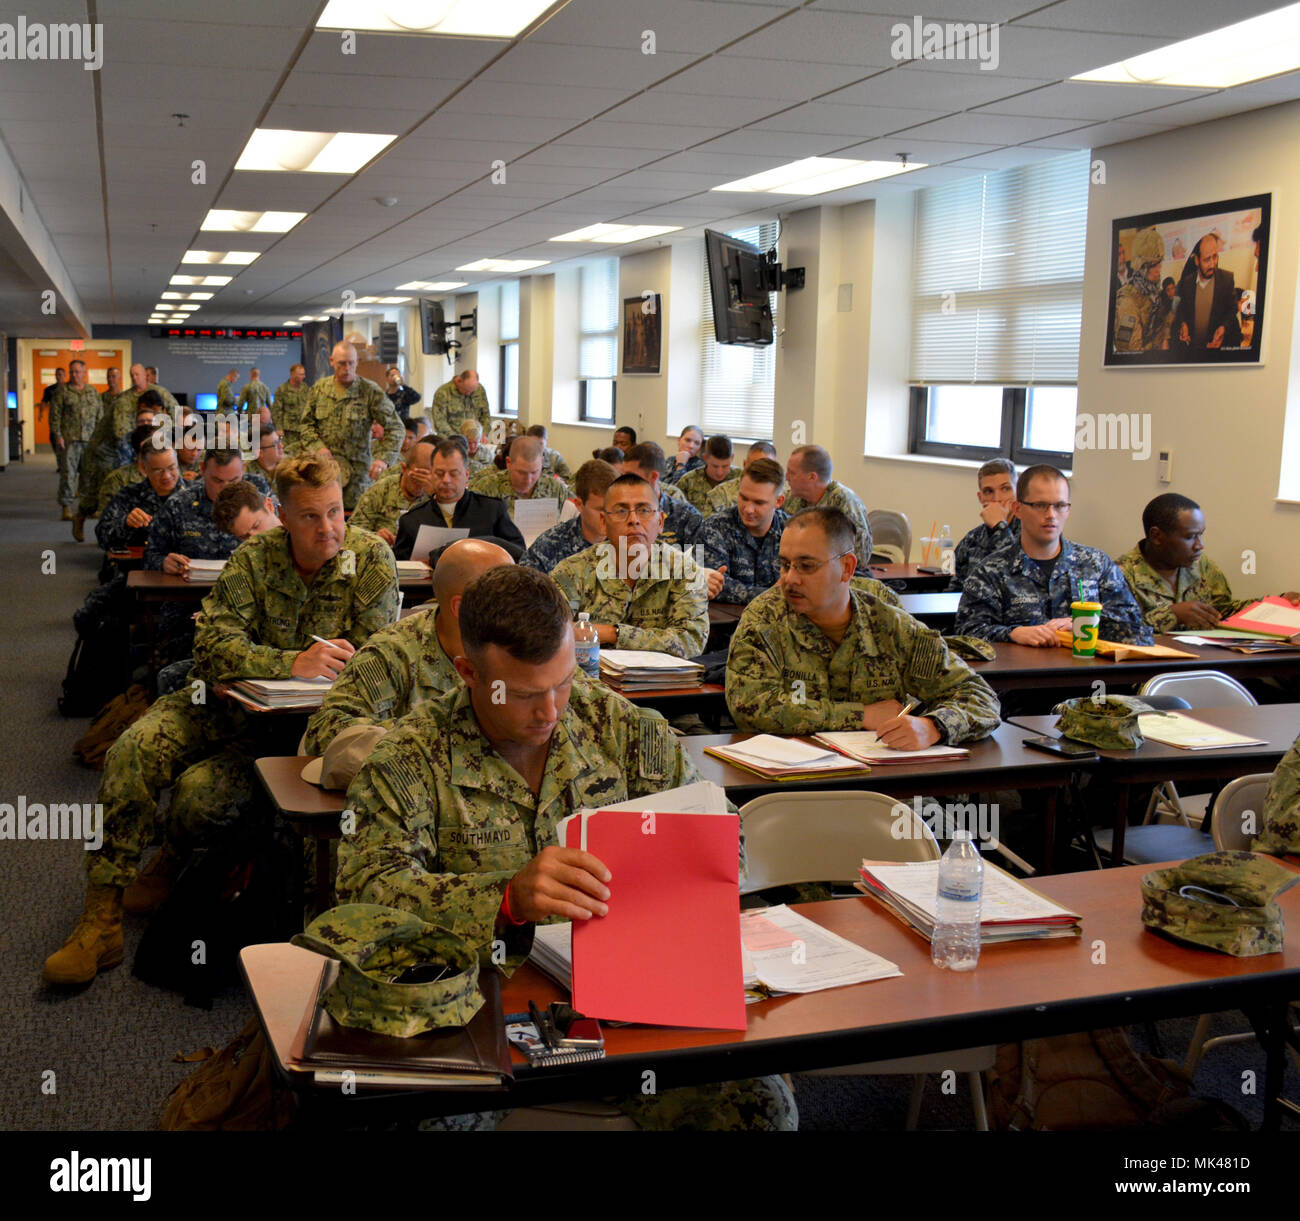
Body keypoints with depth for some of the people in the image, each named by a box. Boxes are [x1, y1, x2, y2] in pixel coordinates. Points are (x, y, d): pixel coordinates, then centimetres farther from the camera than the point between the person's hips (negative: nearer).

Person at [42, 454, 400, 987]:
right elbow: (213, 645, -14)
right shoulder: (254, 559, -4)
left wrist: (250, 672, -20)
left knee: (204, 790, -26)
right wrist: (291, 662, -33)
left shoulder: (373, 559, -9)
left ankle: (172, 864, 12)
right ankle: (100, 919, -14)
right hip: (225, 704, 3)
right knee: (132, 753, -21)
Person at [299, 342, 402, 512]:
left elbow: (395, 427, -5)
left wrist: (384, 458, -18)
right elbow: (307, 424, 13)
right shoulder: (320, 388, 8)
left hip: (357, 469, -3)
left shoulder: (370, 391, -4)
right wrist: (317, 447, -7)